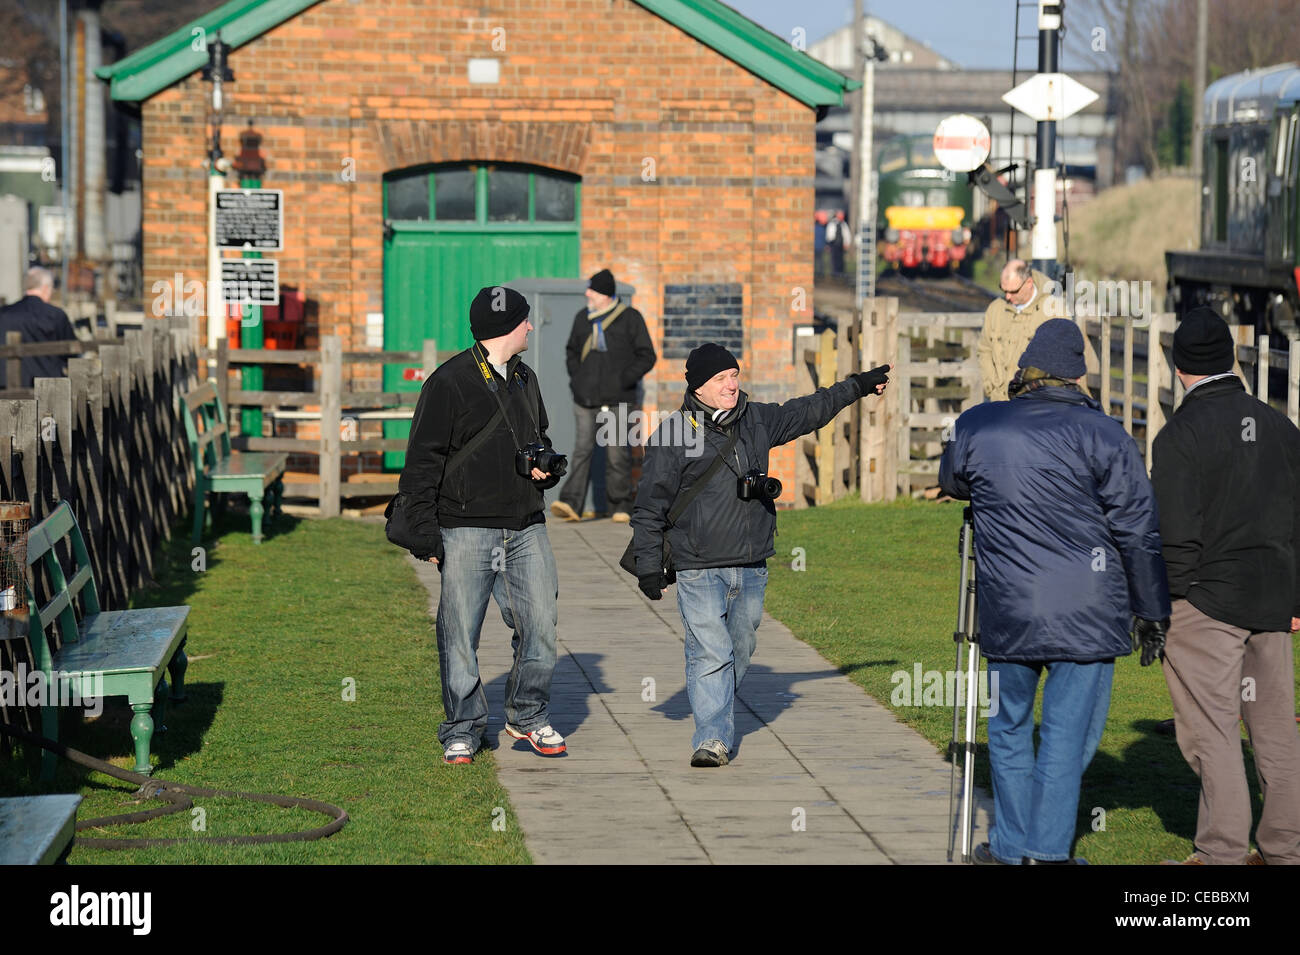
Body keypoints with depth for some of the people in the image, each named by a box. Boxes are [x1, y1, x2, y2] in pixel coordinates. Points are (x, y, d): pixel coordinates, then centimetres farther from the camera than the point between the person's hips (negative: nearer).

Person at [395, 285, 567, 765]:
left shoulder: (524, 378, 16)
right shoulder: (449, 382, -7)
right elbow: (422, 460, -7)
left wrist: (547, 465, 7)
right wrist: (424, 530, -12)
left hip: (526, 527, 6)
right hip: (467, 530, -6)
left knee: (540, 622, 0)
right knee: (460, 632, -3)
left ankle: (529, 715, 18)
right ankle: (463, 728, 10)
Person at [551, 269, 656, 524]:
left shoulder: (630, 318, 0)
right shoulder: (582, 318, 13)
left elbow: (646, 356, 1)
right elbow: (572, 351, 27)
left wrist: (623, 380, -9)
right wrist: (575, 377, 10)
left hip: (615, 400, -3)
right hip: (585, 398, 3)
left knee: (617, 452, -2)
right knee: (582, 449, -4)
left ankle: (621, 506, 7)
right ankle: (571, 503, -9)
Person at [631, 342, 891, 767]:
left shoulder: (756, 421, 9)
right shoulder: (672, 435, -5)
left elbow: (808, 411, 26)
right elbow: (650, 506, -2)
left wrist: (858, 386, 31)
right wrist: (648, 565, -3)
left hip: (751, 568, 5)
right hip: (699, 569, -5)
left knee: (738, 653, 11)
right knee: (711, 652, -13)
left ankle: (718, 724, 25)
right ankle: (712, 738, -12)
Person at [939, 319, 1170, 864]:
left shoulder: (975, 428, 4)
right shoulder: (1102, 435, -4)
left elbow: (951, 482, 27)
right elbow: (1139, 531, -2)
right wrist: (1152, 610, 6)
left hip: (1006, 609, 3)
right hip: (1087, 613, -2)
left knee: (1010, 727, 17)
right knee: (1068, 731, 4)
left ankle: (1011, 846, 21)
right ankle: (1048, 850, 2)